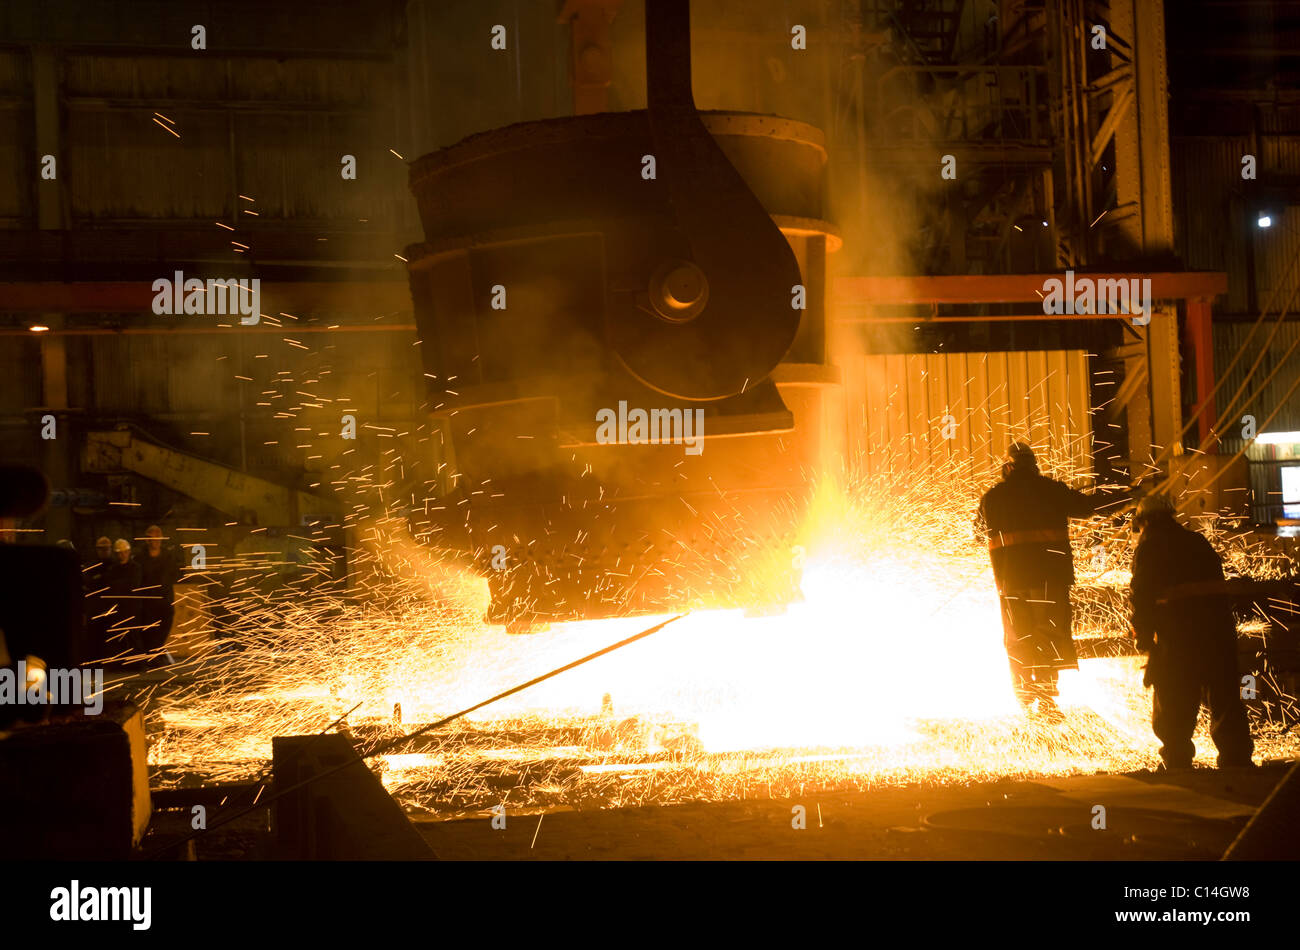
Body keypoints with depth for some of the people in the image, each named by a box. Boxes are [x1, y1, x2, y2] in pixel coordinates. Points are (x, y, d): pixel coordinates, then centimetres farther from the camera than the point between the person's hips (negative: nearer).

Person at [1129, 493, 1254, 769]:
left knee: (1172, 709, 6)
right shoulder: (1198, 541, 17)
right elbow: (1217, 581, 17)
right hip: (1218, 628, 5)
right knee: (1225, 702, 13)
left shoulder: (1149, 547, -1)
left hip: (1177, 635, -5)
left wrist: (1145, 639, -2)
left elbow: (1142, 597, -7)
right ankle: (1238, 762, 14)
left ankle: (1178, 764, 8)